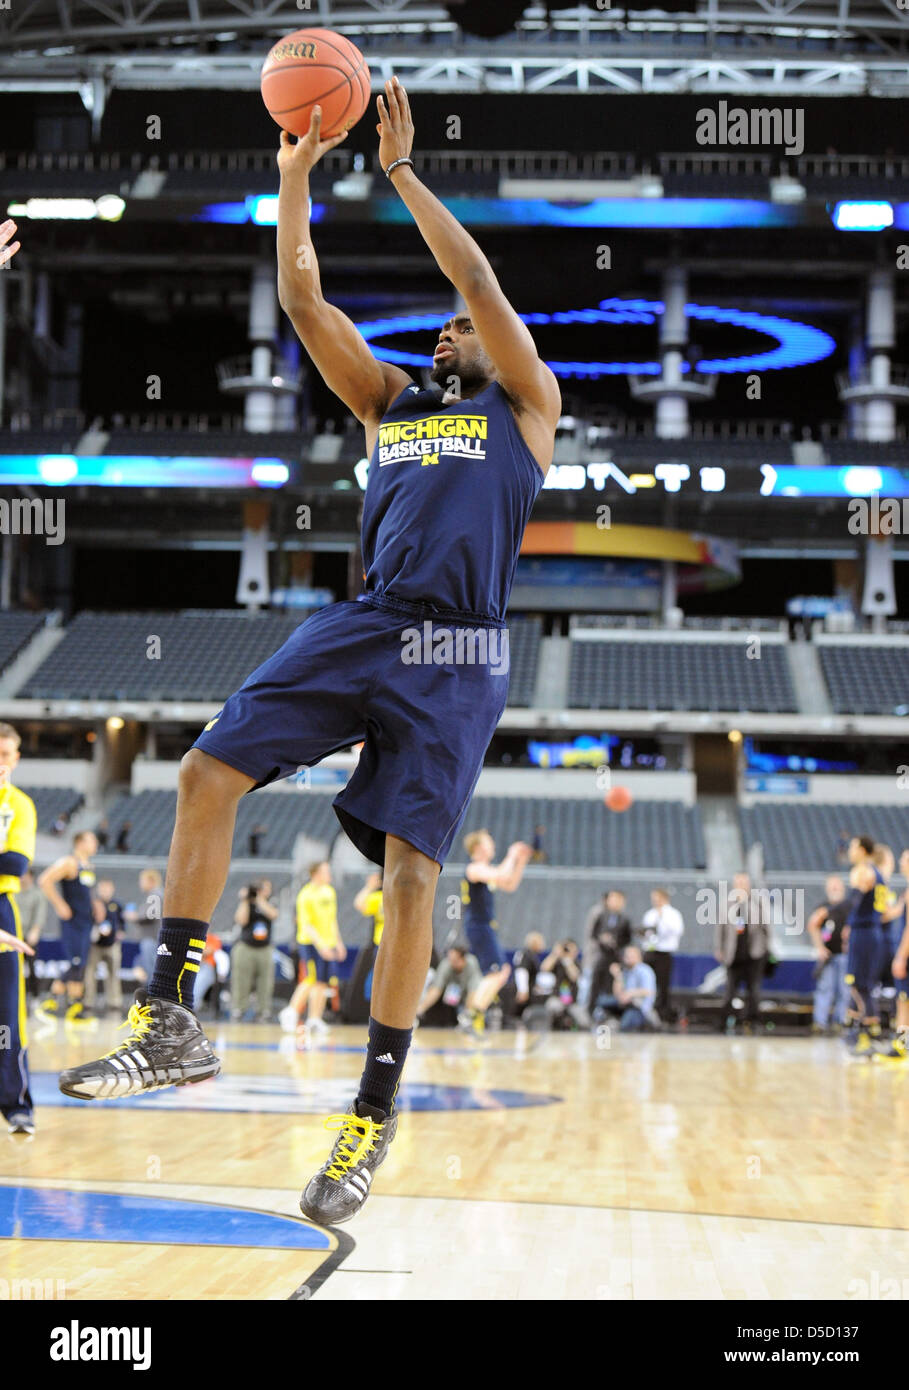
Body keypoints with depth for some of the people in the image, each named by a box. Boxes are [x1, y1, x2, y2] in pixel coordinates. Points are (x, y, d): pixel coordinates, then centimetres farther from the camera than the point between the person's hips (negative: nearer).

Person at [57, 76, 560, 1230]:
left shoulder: (525, 408, 12)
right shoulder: (387, 402, 24)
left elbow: (482, 284, 1)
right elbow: (303, 302, 16)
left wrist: (401, 170, 4)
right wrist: (294, 177, 9)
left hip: (455, 656, -5)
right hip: (359, 627, 5)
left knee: (410, 869, -12)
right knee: (206, 775, -7)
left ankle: (374, 1112, -2)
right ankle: (172, 1025, 0)